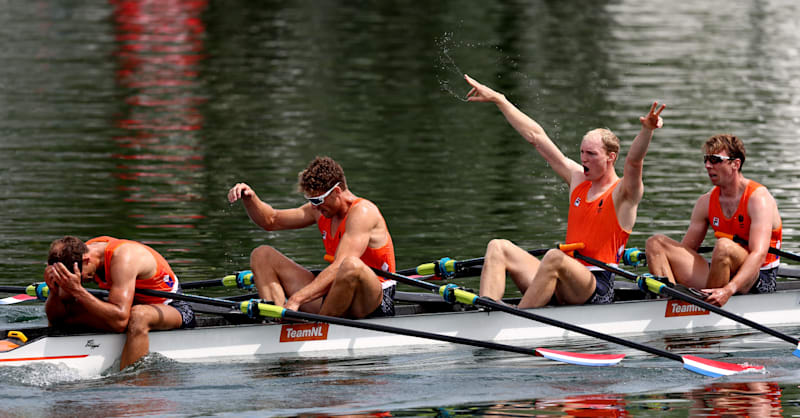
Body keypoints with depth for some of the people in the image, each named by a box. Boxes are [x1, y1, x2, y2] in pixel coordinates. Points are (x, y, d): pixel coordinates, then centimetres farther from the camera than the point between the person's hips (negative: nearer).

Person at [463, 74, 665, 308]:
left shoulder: (623, 193, -1)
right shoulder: (577, 179, 17)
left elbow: (634, 161, -23)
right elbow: (536, 136, 20)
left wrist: (647, 130, -45)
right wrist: (497, 99, 23)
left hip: (597, 289, -7)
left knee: (554, 257, -37)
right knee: (498, 248, -8)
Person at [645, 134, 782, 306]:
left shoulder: (759, 198, -13)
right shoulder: (706, 202, 8)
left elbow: (759, 254, -25)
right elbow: (685, 249, 10)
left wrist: (728, 290, -39)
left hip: (761, 281, -6)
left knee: (724, 246, -38)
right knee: (655, 243, -6)